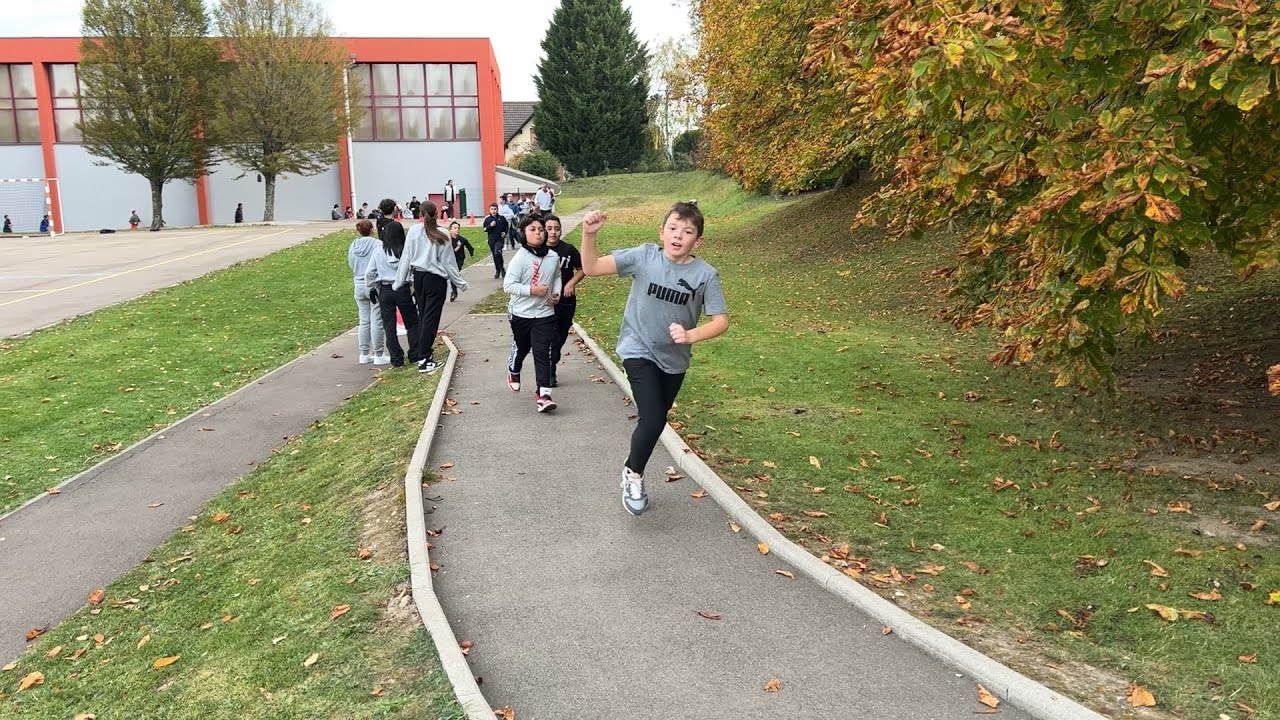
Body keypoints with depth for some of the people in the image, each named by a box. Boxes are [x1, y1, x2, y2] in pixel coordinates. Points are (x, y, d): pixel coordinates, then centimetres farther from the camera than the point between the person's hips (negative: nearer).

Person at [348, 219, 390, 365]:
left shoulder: (353, 246, 3)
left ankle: (364, 354, 18)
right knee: (377, 321, 1)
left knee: (364, 321, 13)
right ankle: (379, 355, 6)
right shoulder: (378, 245, -13)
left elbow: (351, 265, 13)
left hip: (359, 286, 5)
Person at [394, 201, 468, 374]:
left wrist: (399, 282, 8)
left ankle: (424, 352, 24)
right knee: (431, 318, -2)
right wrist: (461, 283, 7)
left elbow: (406, 258, 0)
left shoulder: (414, 230, -2)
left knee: (422, 316, 16)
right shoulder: (442, 235, -9)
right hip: (436, 279, -4)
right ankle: (423, 360, -4)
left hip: (418, 276, 4)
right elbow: (448, 262, -4)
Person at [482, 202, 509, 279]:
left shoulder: (502, 218, 0)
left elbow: (507, 226, 13)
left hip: (500, 239, -3)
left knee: (497, 253, -22)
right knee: (494, 256, 10)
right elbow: (484, 229, 1)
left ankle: (501, 268, -4)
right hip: (491, 240, 3)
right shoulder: (487, 219, 2)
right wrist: (490, 225, -14)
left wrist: (505, 233, -2)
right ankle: (497, 271, 25)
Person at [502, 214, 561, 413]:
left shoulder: (553, 257, -1)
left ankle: (543, 394, -9)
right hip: (521, 313, -2)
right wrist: (531, 290, -26)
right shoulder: (520, 257, -14)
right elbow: (508, 284, -17)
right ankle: (513, 372, 51)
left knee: (542, 352, -7)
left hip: (544, 314, 2)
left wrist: (556, 292, 1)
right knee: (521, 348, 19)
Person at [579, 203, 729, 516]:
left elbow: (721, 320, -12)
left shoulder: (706, 274, -14)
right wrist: (589, 234, -30)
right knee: (652, 419, -17)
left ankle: (631, 468, 46)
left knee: (657, 423, 18)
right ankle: (634, 474, 13)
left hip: (675, 359, 3)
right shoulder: (644, 256, -14)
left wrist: (690, 335, -28)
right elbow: (592, 268, -14)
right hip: (639, 351, -3)